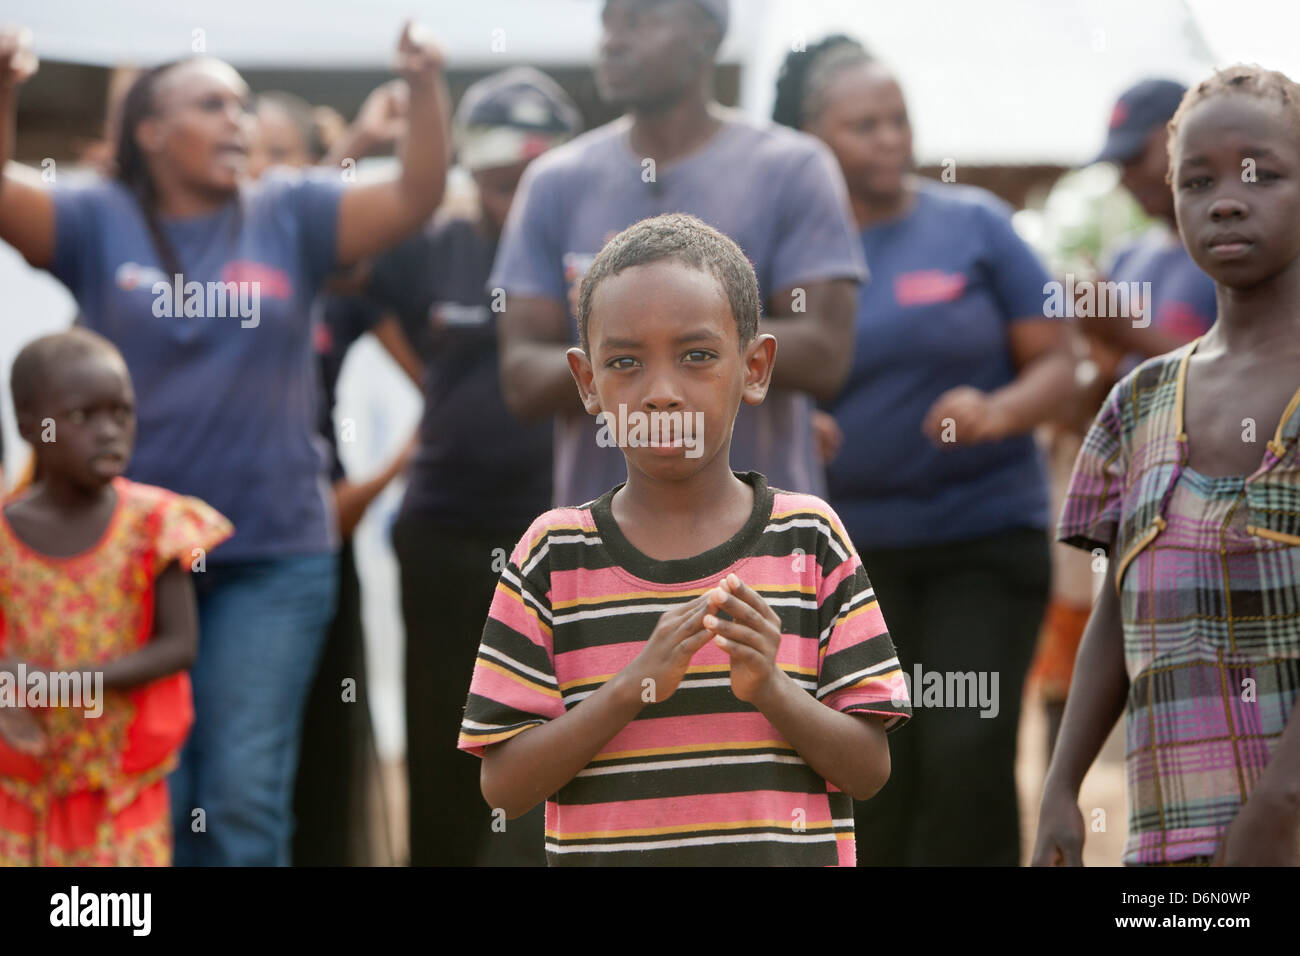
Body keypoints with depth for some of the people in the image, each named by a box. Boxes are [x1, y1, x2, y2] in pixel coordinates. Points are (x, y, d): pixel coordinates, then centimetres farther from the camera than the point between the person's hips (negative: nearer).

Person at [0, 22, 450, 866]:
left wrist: (427, 88, -19)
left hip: (276, 553, 0)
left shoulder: (289, 217, 5)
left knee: (245, 793, 0)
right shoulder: (101, 224, 3)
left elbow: (414, 198, -5)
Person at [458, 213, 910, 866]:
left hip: (788, 849, 0)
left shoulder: (810, 538, 0)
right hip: (603, 849, 0)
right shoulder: (554, 555, -1)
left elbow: (868, 771, -1)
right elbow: (503, 786, -7)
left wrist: (770, 689, -18)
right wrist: (633, 685, -18)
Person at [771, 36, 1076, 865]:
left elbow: (1056, 365, 0)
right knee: (875, 768, 2)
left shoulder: (974, 223, 0)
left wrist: (998, 414, -20)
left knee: (967, 756, -10)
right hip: (856, 540, 1)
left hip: (989, 535, -1)